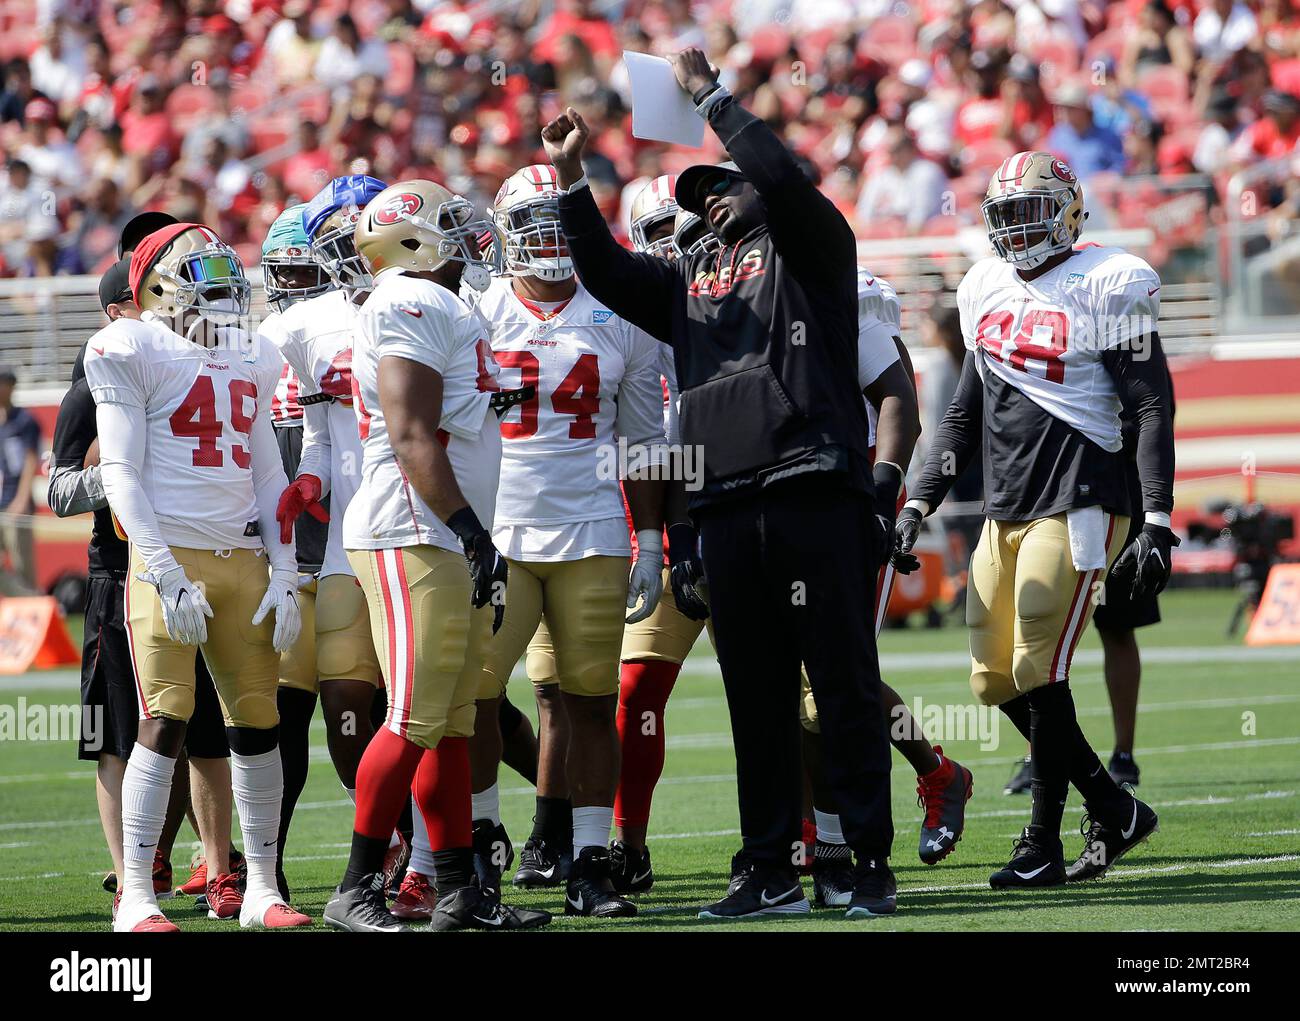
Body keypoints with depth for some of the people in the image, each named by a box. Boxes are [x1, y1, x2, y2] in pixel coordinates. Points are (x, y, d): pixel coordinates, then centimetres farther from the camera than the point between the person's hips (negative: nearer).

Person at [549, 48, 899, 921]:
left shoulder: (808, 251, 7)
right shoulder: (692, 285, 24)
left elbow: (785, 179, -10)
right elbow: (606, 273, 18)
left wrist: (712, 98, -4)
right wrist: (572, 178, 10)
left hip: (816, 495, -6)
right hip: (729, 511, 6)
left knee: (845, 686, -5)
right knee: (756, 700, 7)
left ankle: (870, 863, -4)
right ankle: (770, 872, 10)